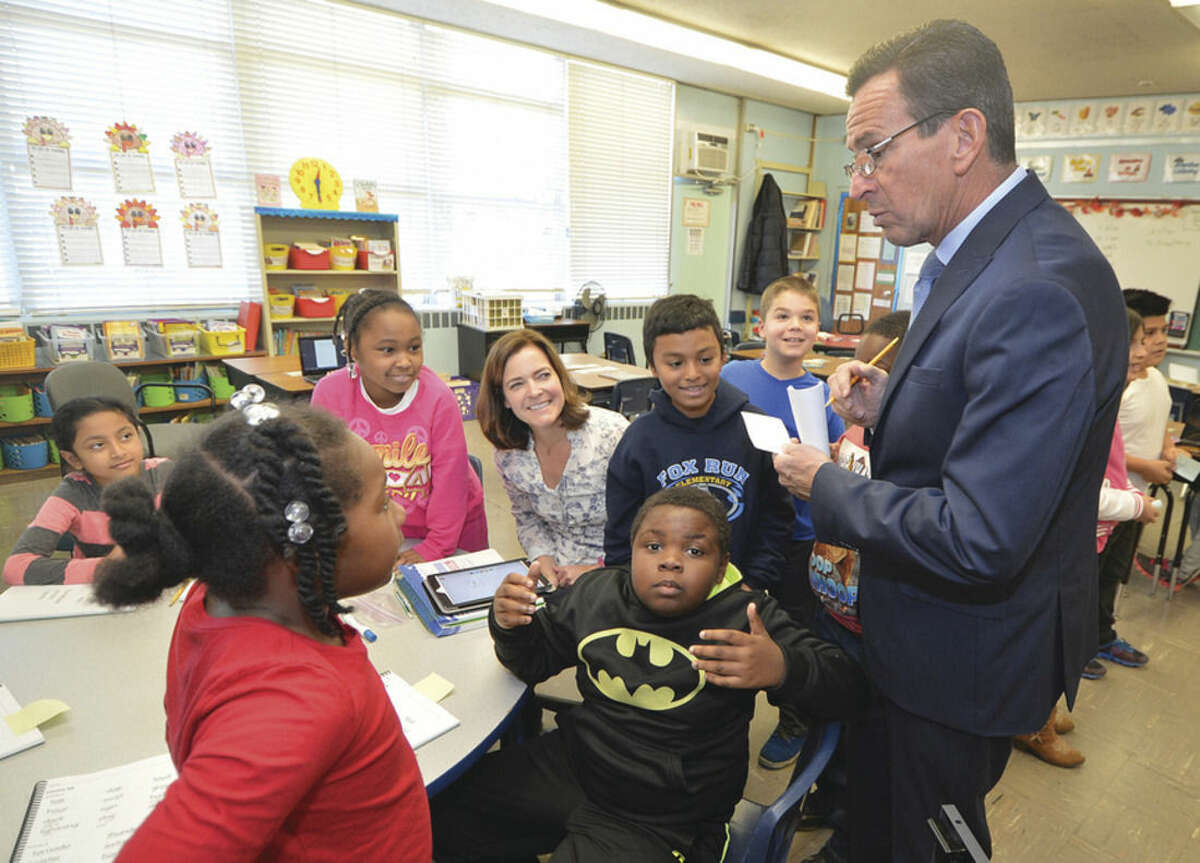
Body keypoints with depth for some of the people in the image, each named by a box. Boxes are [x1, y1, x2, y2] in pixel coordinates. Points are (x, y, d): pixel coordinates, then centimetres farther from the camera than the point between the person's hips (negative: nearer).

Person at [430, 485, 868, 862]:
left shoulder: (747, 618, -14)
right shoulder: (596, 592, -2)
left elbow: (848, 687, -16)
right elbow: (534, 660, 11)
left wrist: (783, 669, -38)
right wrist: (510, 624, -12)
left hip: (656, 821, -4)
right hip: (569, 763, 5)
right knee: (436, 824, 6)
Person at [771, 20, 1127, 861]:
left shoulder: (1040, 288, -30)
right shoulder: (979, 253, 2)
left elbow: (976, 543, -32)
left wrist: (827, 486, -19)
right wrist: (890, 406, -6)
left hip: (968, 655, -9)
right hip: (934, 632, 9)